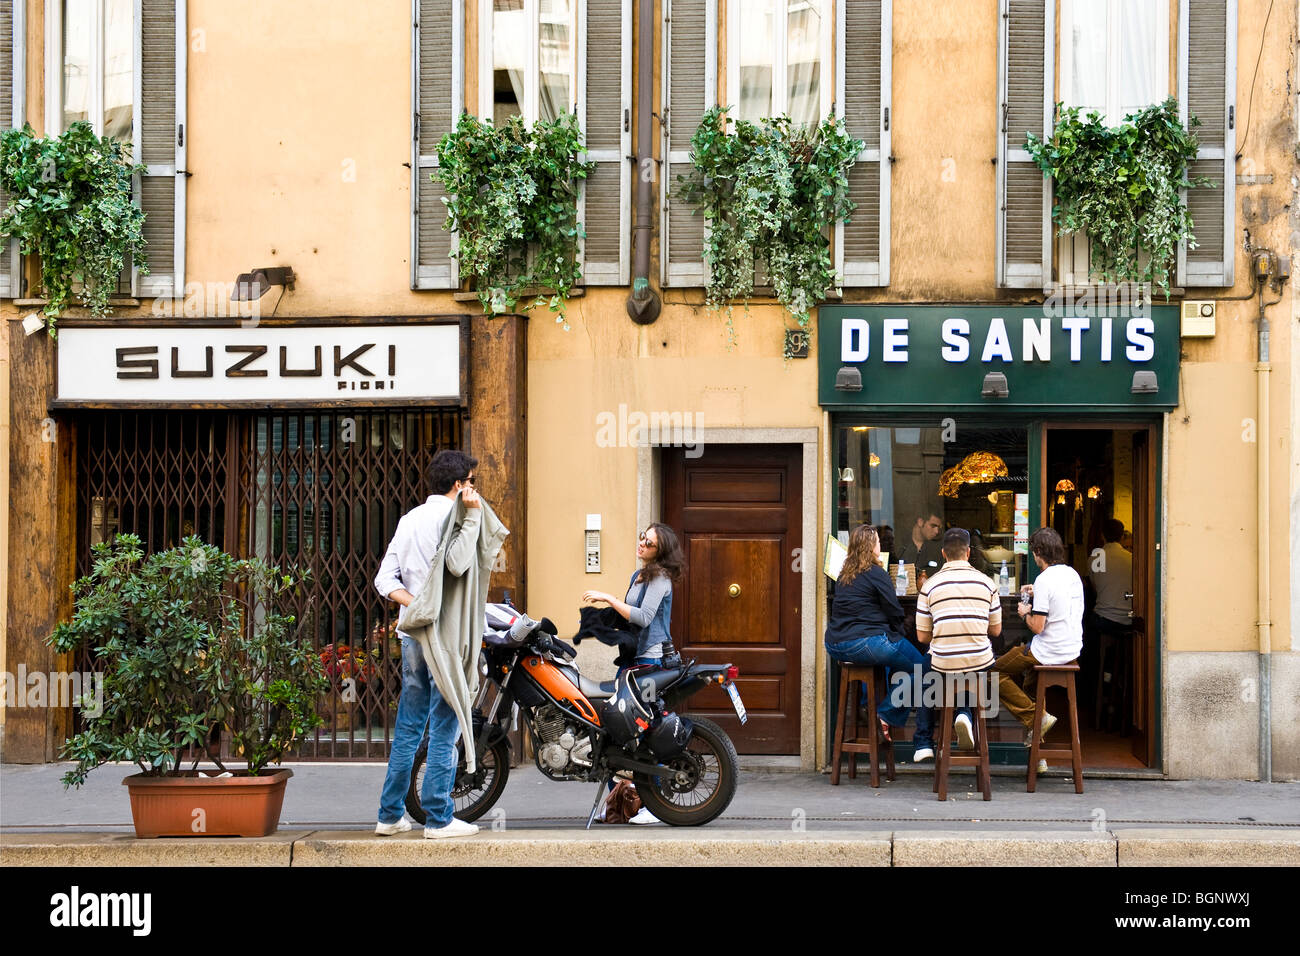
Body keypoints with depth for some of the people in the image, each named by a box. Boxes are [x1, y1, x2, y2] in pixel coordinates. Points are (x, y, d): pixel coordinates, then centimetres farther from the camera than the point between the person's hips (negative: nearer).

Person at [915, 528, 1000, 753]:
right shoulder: (986, 583, 0)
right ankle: (965, 714, 9)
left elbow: (922, 636, 1)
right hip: (980, 662, 0)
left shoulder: (929, 586, -4)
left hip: (943, 664, 0)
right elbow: (996, 630, 8)